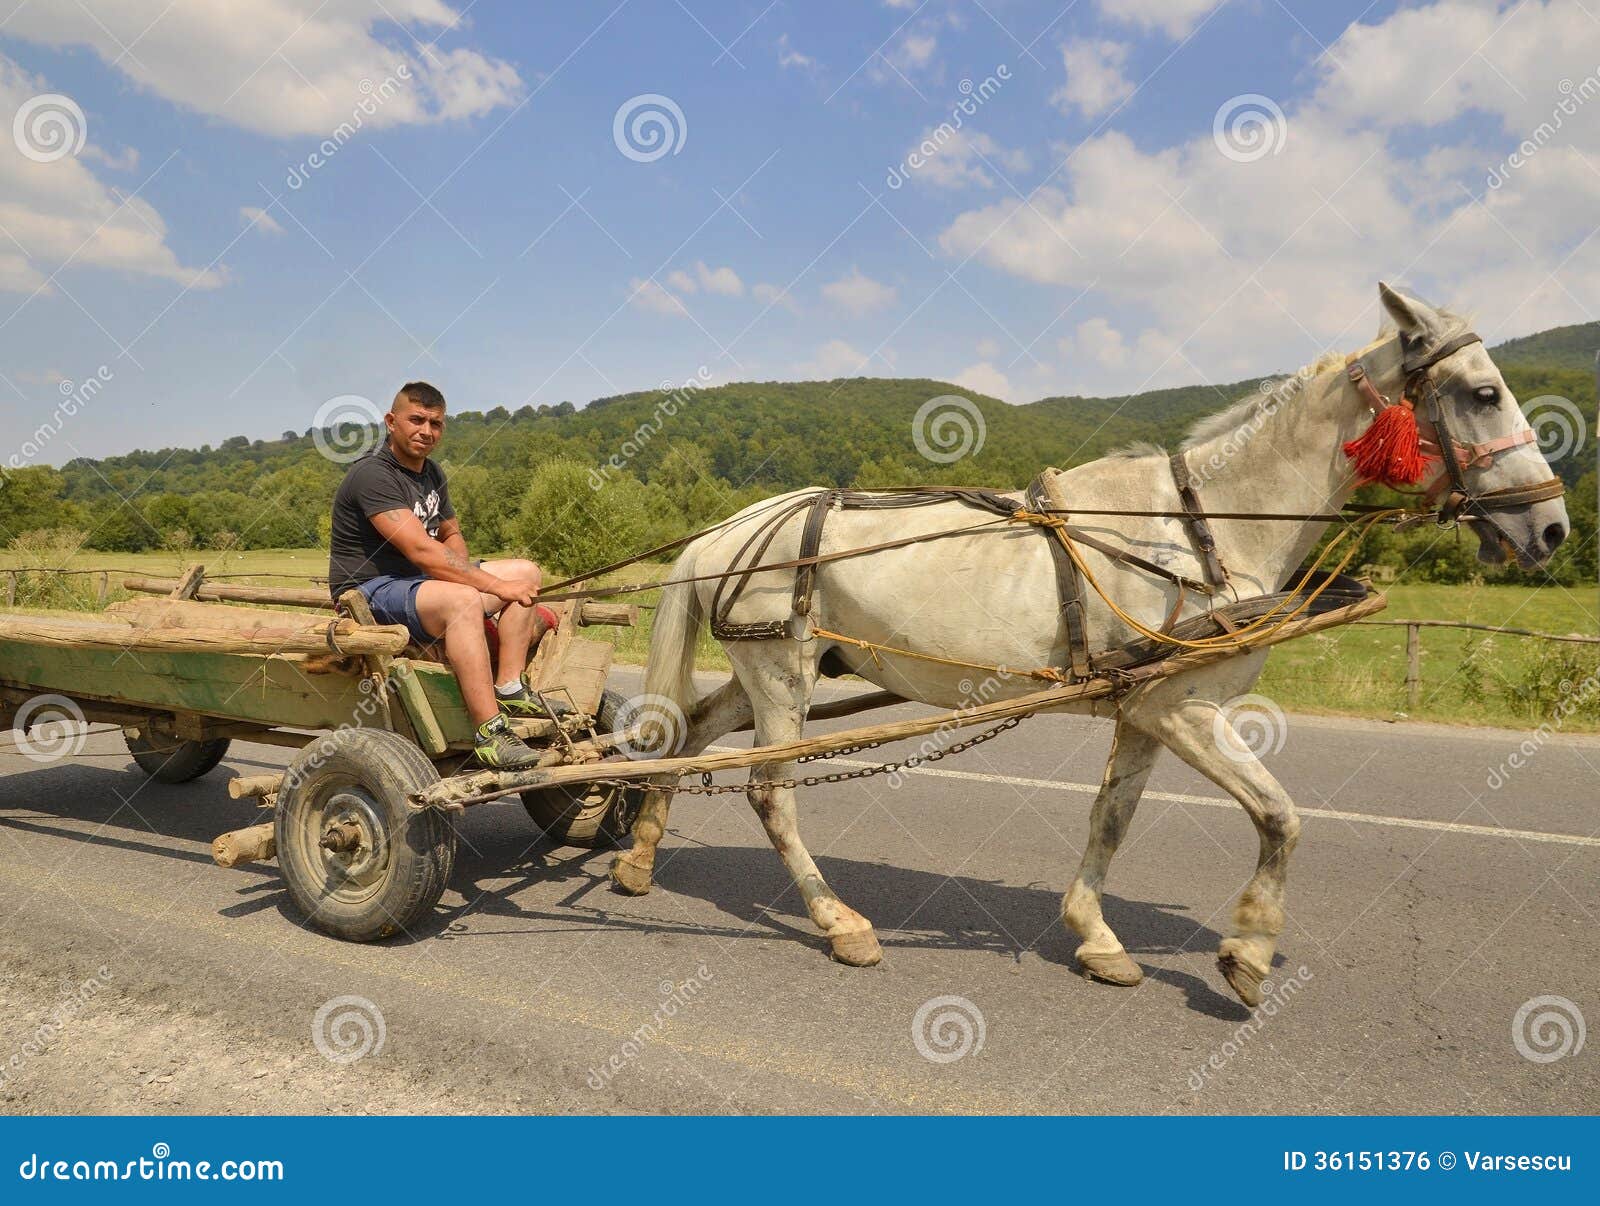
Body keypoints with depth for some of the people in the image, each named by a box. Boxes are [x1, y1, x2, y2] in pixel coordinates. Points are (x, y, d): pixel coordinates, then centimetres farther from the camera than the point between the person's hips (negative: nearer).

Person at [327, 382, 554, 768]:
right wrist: (496, 586, -27)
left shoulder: (431, 473, 12)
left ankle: (509, 690, -10)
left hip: (420, 581, 10)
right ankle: (489, 732, -40)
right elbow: (421, 550, -28)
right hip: (370, 590, -10)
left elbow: (451, 534, 22)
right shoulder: (373, 475, -18)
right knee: (462, 600, -38)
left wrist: (463, 569, -2)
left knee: (526, 572, 2)